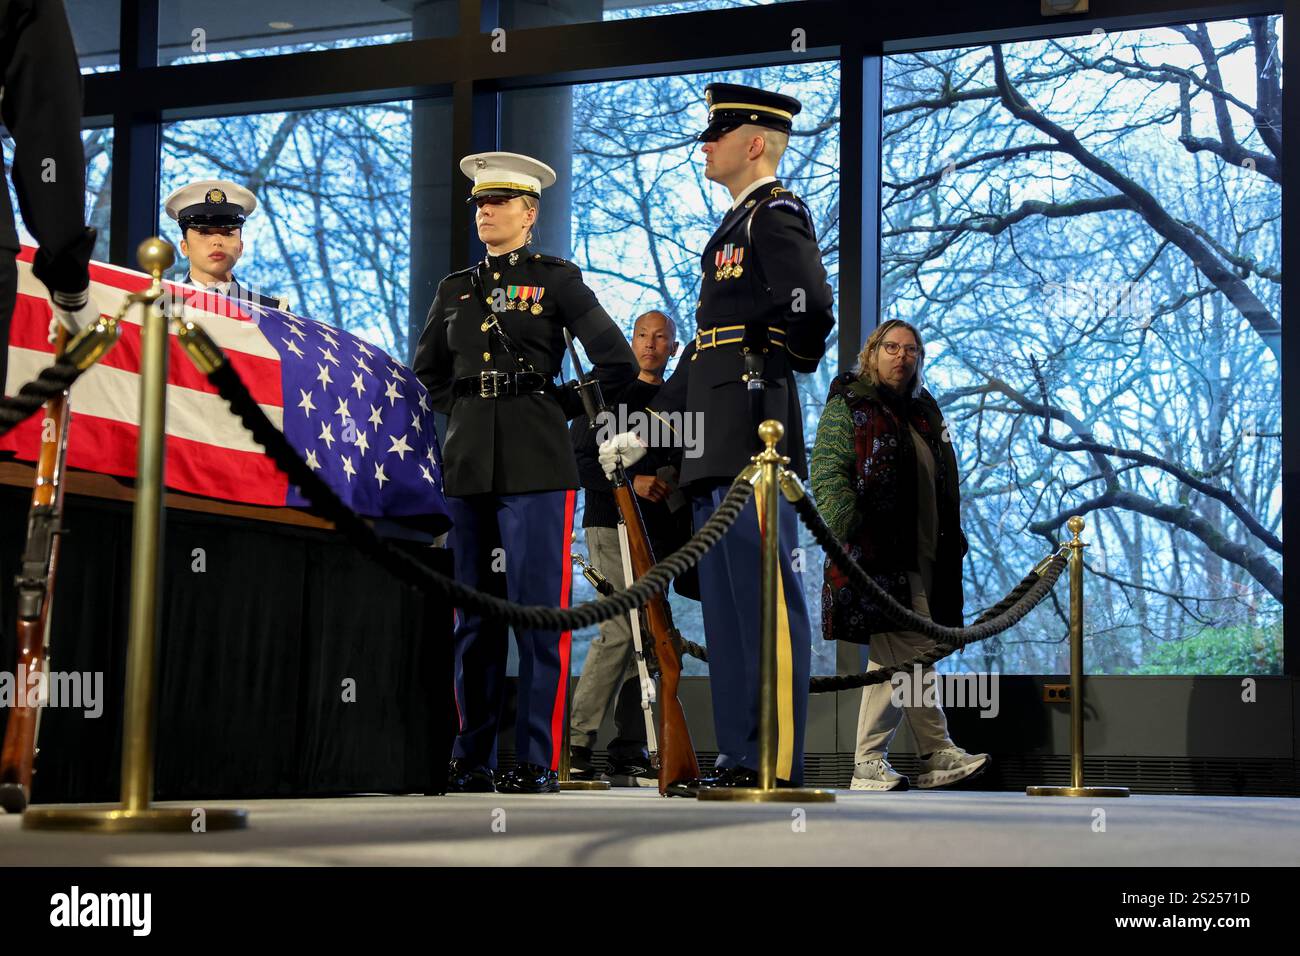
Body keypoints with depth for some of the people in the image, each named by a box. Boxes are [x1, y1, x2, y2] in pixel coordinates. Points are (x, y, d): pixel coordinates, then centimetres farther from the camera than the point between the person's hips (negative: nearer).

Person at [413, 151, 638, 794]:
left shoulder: (556, 280, 3)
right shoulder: (454, 290, 16)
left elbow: (618, 365, 0)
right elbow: (426, 369, 28)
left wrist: (559, 406, 0)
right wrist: (466, 412, 14)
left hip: (535, 465, -5)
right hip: (467, 465, 5)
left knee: (538, 613, -6)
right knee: (472, 615, 7)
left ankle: (540, 762, -2)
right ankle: (471, 758, 13)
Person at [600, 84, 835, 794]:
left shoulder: (776, 214, -6)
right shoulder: (736, 226, 25)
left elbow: (811, 310, -22)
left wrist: (784, 366, -5)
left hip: (755, 431, -10)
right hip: (716, 442, 10)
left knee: (767, 602, -9)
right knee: (725, 607, 10)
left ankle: (780, 768, -7)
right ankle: (738, 761, 14)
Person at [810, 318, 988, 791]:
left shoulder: (925, 411, 22)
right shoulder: (847, 406, 1)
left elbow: (945, 484, 26)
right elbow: (826, 472, -8)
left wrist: (951, 539, 17)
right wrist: (852, 529, -18)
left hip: (921, 557, 7)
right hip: (877, 554, -7)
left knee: (889, 661, 7)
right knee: (912, 654, -10)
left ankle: (869, 764, 9)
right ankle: (937, 752, -5)